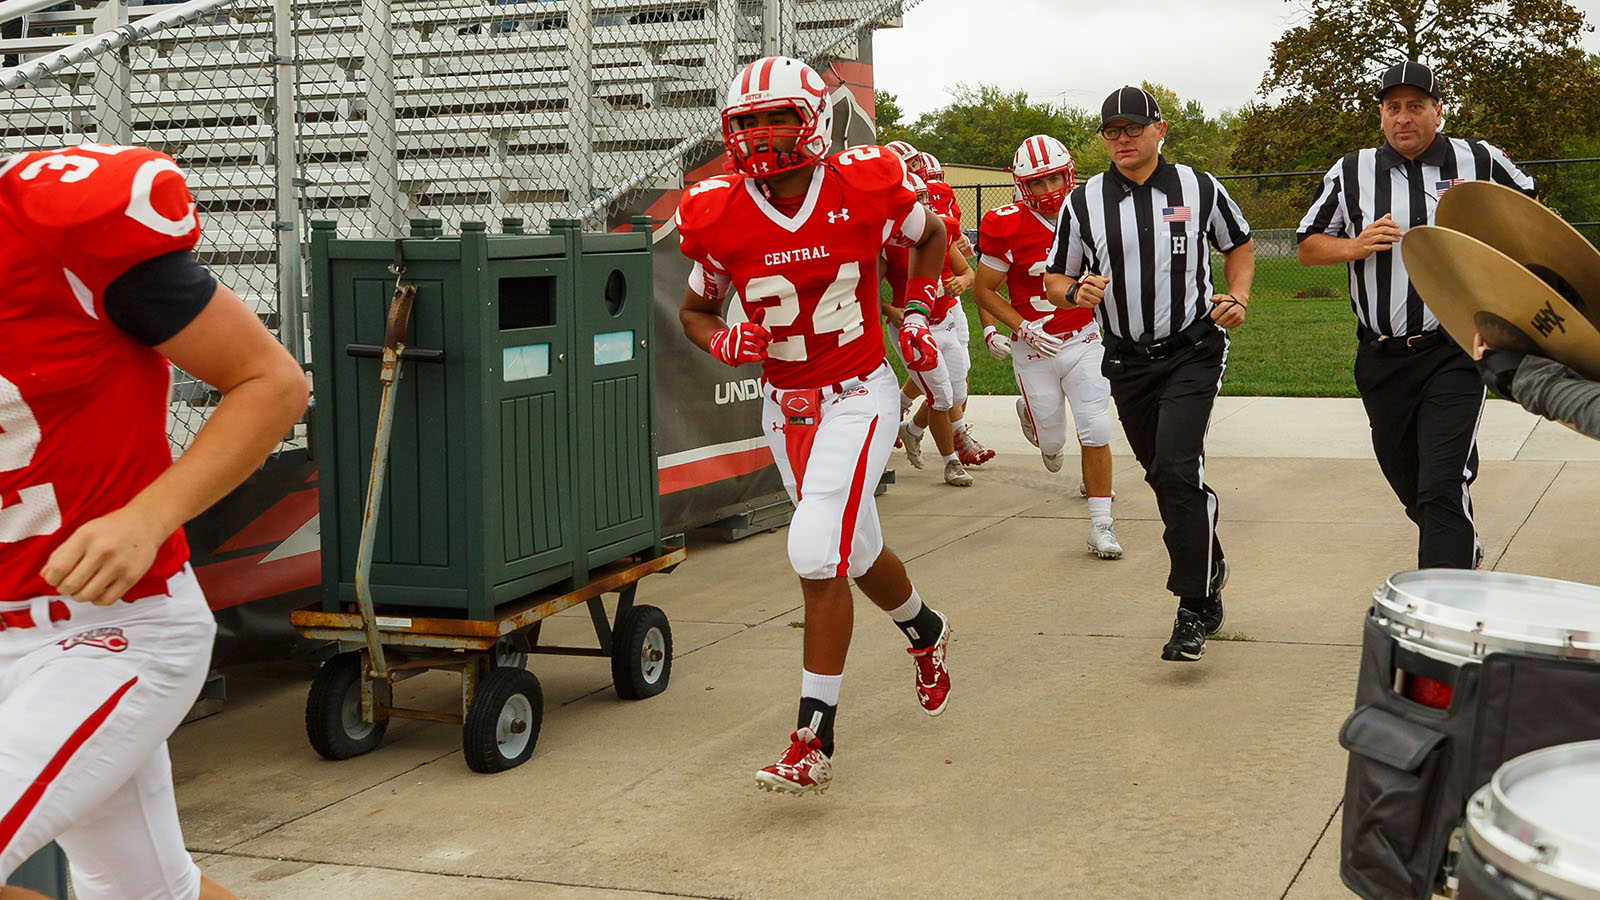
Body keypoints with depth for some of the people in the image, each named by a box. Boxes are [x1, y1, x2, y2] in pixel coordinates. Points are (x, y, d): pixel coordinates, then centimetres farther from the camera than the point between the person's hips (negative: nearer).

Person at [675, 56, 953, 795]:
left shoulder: (865, 187, -12)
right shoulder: (720, 218, -7)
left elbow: (930, 236, 10)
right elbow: (694, 308, 9)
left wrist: (917, 313, -2)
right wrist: (722, 341, -12)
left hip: (858, 396, -4)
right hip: (784, 406, 4)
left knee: (818, 554, -18)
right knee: (857, 552, 16)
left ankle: (813, 741, -9)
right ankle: (926, 631, 51)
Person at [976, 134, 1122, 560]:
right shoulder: (1007, 227, -15)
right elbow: (984, 290, -6)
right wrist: (1020, 327, -17)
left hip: (1084, 340, 2)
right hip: (1034, 348, -2)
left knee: (1095, 432, -9)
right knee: (1052, 441, 8)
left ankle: (1101, 524, 2)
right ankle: (1031, 412, 46)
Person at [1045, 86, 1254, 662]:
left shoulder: (1199, 190, 0)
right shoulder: (1083, 203, 2)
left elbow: (1239, 247, 16)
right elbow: (1054, 280, 8)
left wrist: (1237, 300, -1)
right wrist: (1077, 292, -15)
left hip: (1192, 351, -3)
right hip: (1127, 360, 3)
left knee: (1176, 470, -17)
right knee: (1164, 478, 11)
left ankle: (1193, 608, -11)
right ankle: (1210, 570, 35)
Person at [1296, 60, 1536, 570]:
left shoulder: (1479, 162, 3)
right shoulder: (1350, 174, 6)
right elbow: (1307, 247, 11)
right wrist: (1354, 246, -8)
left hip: (1455, 351, -3)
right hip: (1383, 357, 3)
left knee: (1443, 486, -16)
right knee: (1409, 484, 16)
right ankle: (1466, 552, 44)